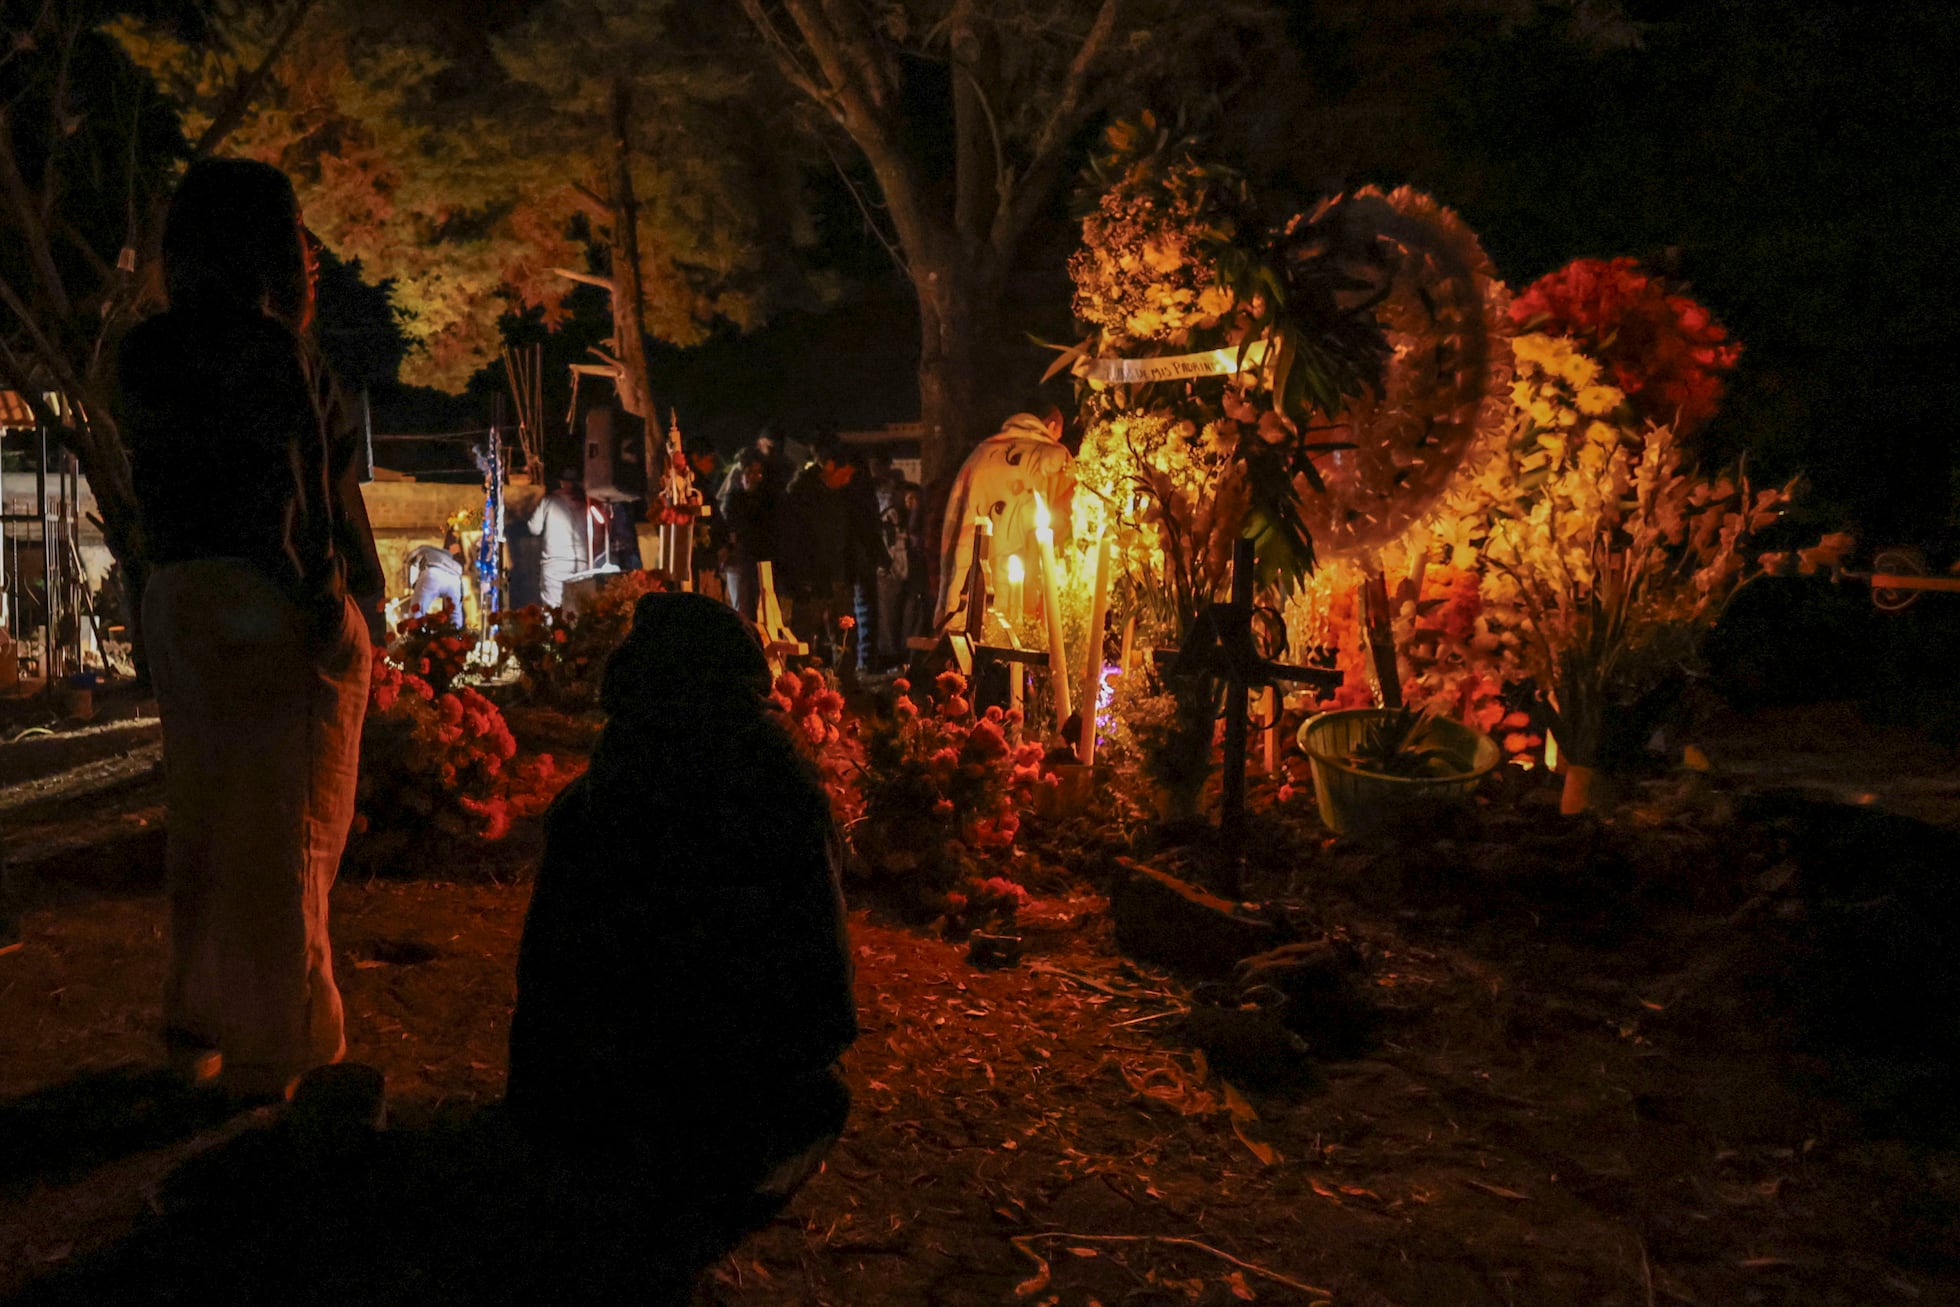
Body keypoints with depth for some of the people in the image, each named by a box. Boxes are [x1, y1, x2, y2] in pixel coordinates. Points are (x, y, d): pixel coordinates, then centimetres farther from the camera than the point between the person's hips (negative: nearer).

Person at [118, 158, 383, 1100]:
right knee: (286, 826, -1)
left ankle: (197, 1023, 29)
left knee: (206, 819, 17)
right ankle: (274, 1047, 6)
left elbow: (159, 491, 13)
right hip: (275, 606, -8)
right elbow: (292, 495, -16)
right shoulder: (269, 350, -12)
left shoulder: (148, 353, 11)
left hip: (179, 601, 8)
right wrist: (336, 605, -13)